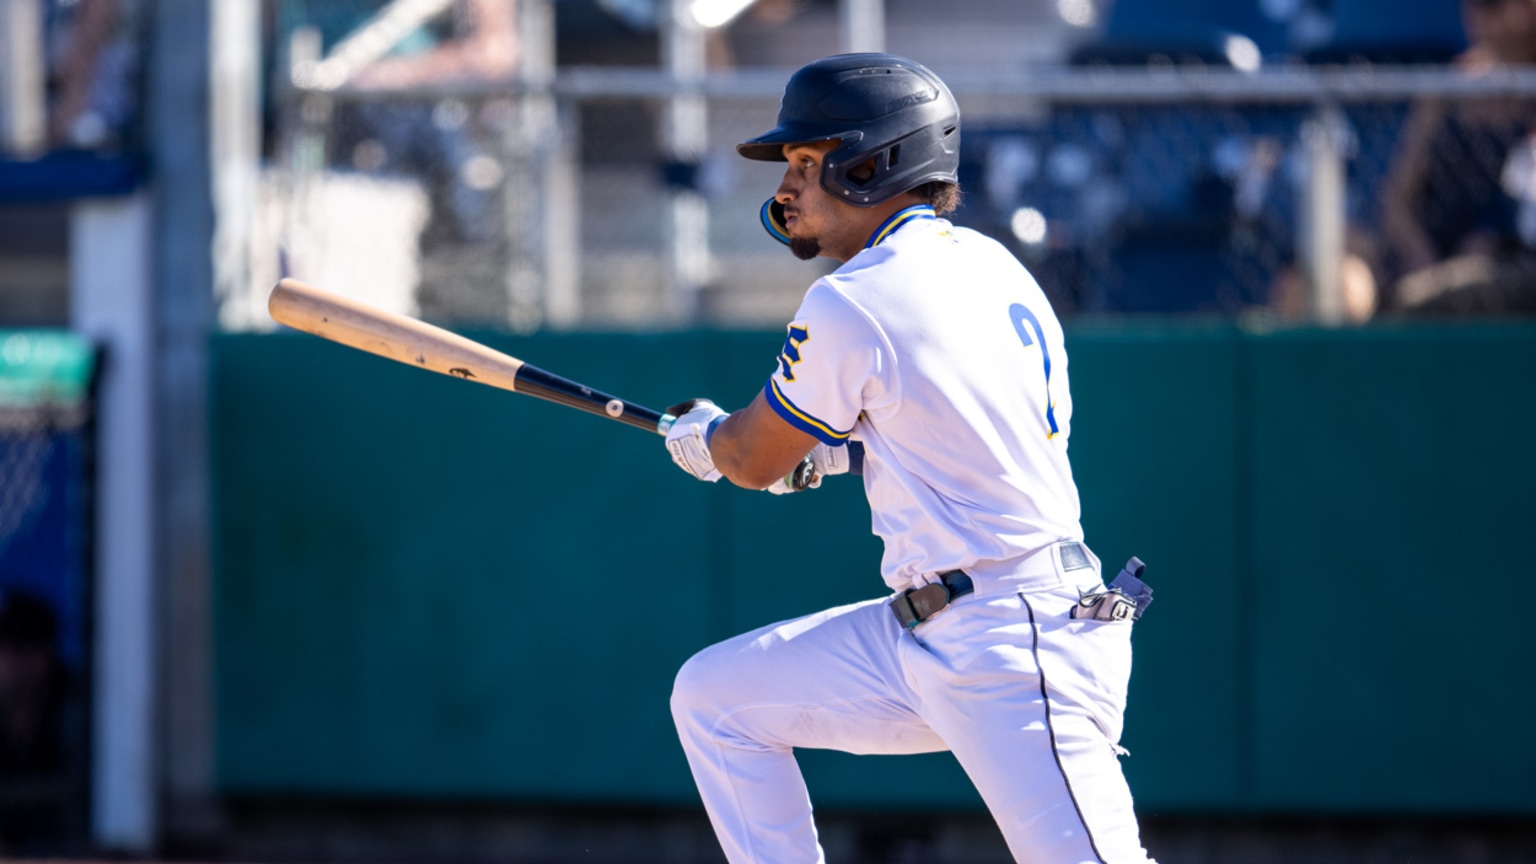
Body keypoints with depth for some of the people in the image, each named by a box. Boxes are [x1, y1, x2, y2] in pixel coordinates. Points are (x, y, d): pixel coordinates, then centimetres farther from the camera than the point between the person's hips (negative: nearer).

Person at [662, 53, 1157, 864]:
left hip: (1017, 657, -10)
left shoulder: (851, 304, -14)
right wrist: (848, 447, 27)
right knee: (712, 697, 13)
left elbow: (753, 462, 1)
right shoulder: (988, 264, 10)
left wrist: (701, 437, 22)